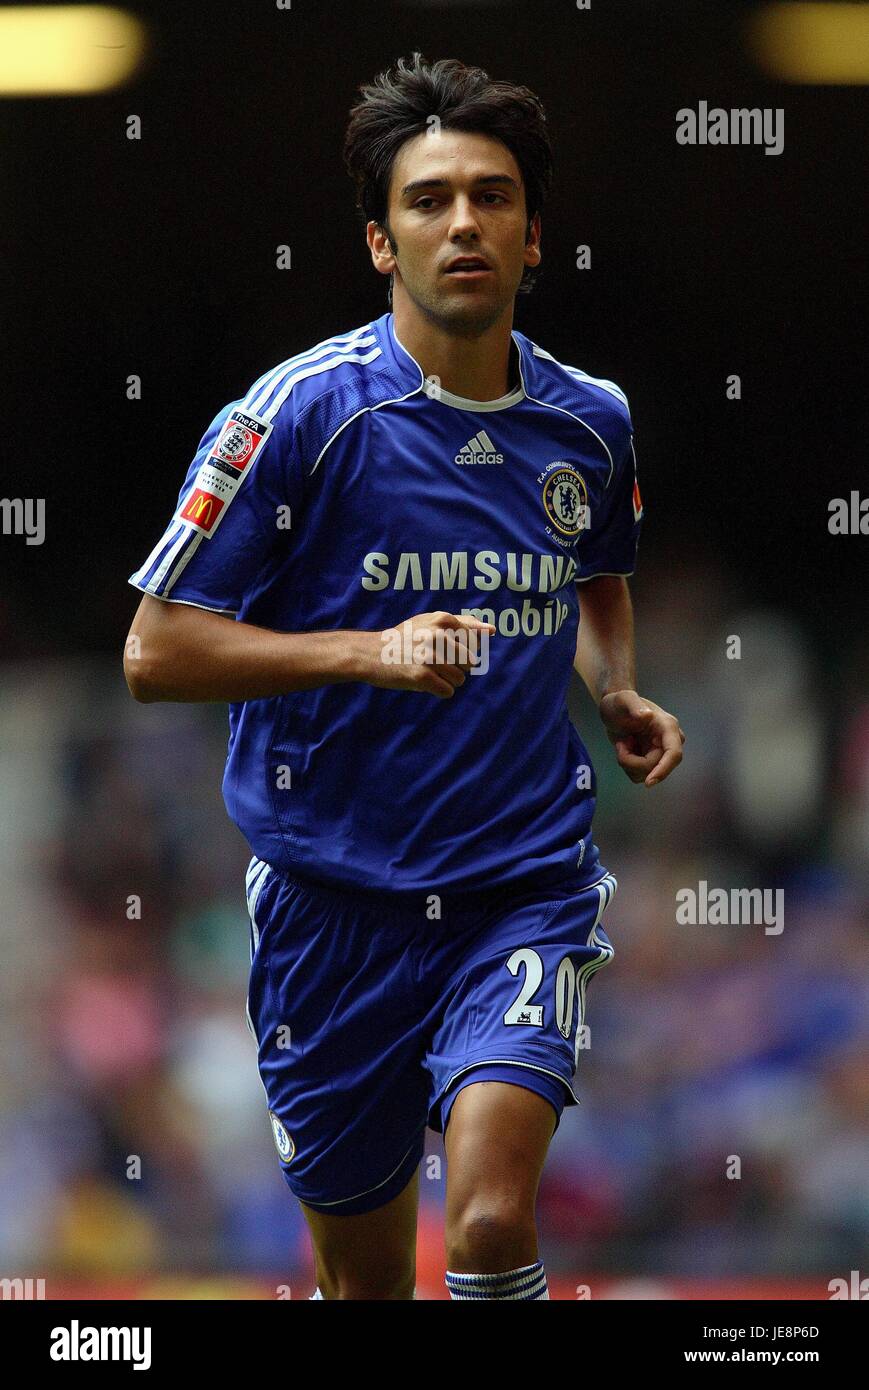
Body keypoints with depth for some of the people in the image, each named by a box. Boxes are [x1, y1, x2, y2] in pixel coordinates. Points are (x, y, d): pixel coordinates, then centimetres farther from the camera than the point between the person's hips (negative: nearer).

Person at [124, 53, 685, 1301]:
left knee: (493, 1216, -23)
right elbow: (157, 654, -9)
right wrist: (369, 653, -21)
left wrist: (618, 692, 6)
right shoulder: (298, 414, -9)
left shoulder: (590, 423, 4)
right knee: (363, 1272, 10)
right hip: (337, 898, -1)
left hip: (526, 881, 1)